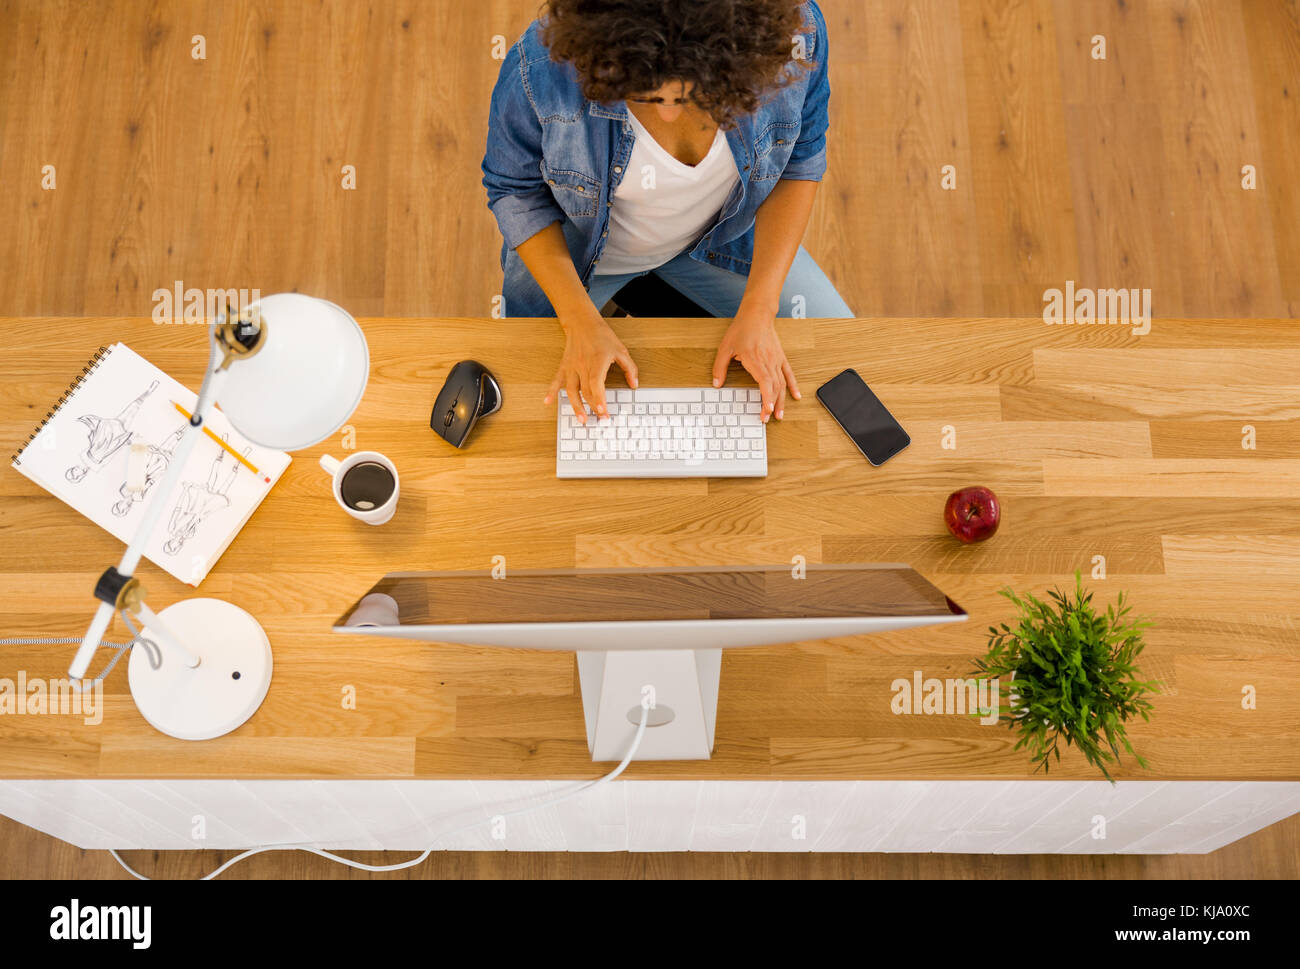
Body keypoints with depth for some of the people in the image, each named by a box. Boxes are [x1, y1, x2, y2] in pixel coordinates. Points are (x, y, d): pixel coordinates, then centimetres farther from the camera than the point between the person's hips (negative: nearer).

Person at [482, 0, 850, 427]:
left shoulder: (794, 35, -31)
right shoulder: (541, 67, -36)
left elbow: (799, 164, -13)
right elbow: (515, 191, -17)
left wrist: (759, 310, -21)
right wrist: (581, 321, -26)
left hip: (718, 232, 2)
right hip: (573, 242, -1)